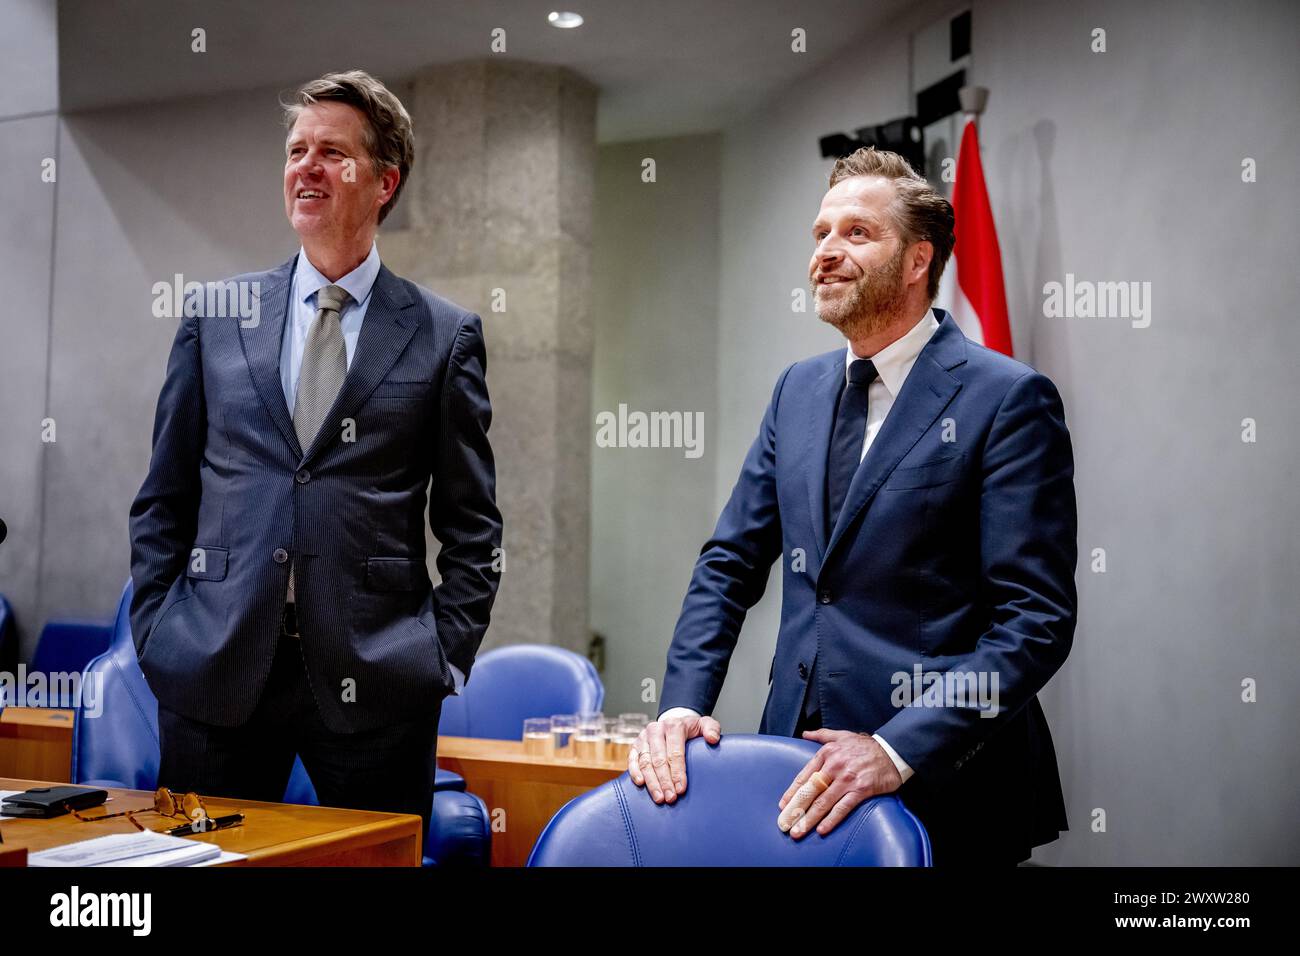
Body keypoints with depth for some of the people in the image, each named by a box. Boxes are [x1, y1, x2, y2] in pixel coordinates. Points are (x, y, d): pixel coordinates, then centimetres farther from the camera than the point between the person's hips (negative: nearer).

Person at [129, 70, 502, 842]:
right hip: (214, 673, 2)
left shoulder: (446, 336, 3)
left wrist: (447, 655, -3)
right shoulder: (215, 317, 9)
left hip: (376, 681, -1)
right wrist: (154, 636, 4)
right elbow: (163, 501, 11)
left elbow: (472, 525, 4)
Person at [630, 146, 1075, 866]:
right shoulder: (798, 389, 9)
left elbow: (1037, 617, -15)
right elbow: (730, 563, 9)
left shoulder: (1009, 399, -10)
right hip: (799, 760, 5)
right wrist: (681, 705, -5)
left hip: (940, 782, -5)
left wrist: (898, 750, -22)